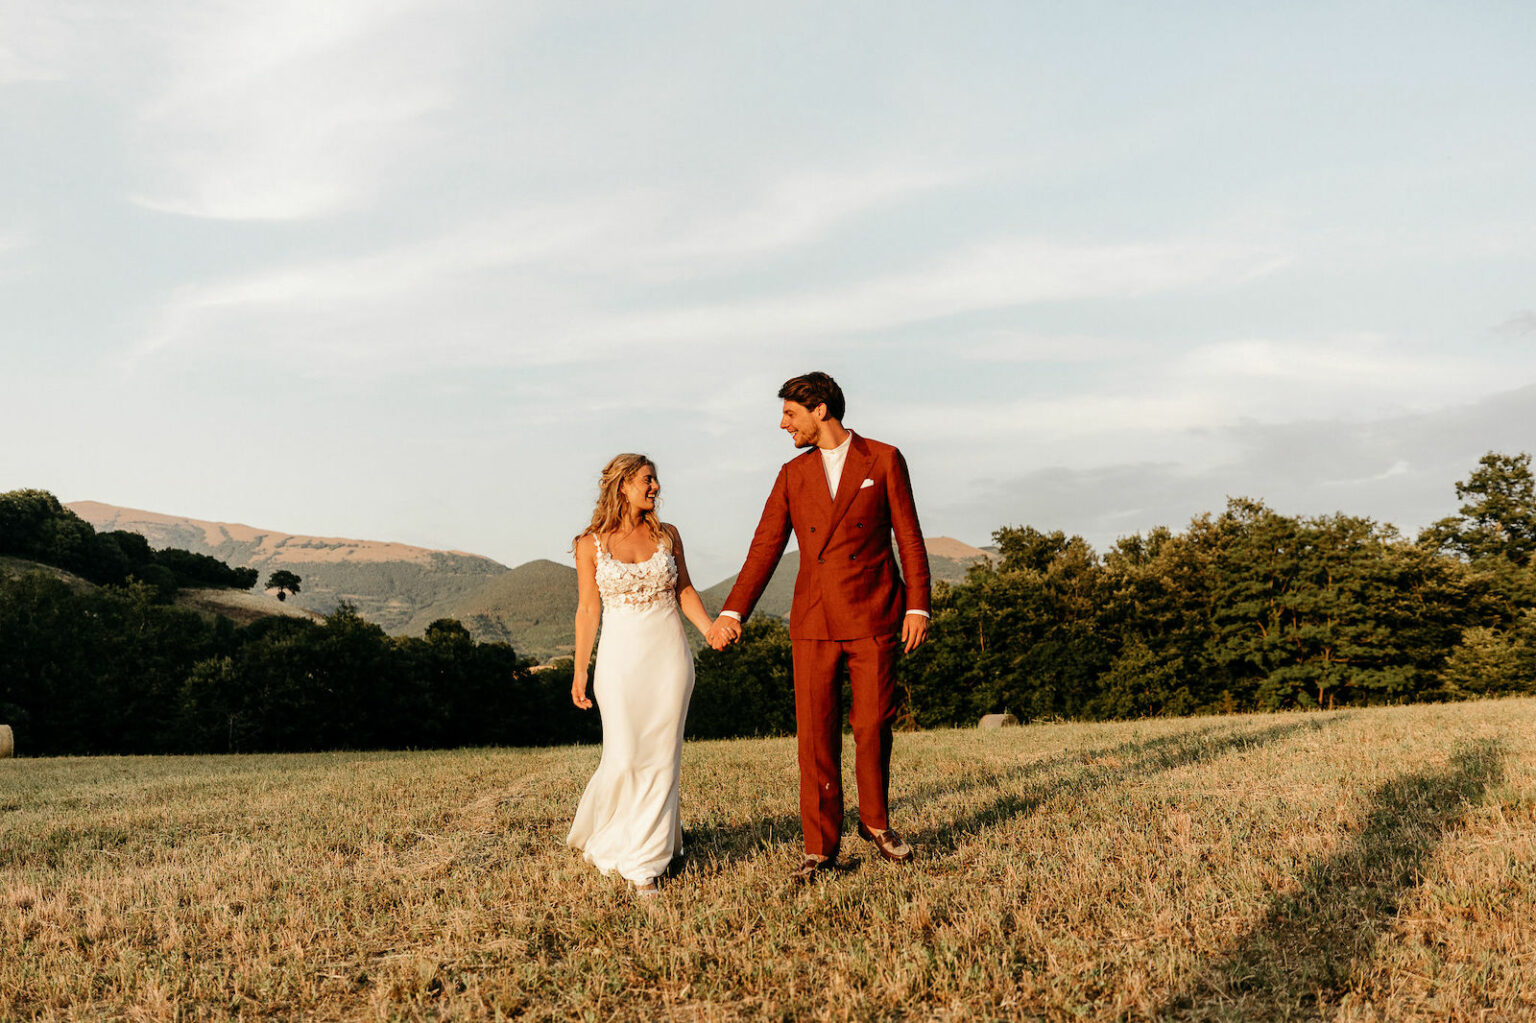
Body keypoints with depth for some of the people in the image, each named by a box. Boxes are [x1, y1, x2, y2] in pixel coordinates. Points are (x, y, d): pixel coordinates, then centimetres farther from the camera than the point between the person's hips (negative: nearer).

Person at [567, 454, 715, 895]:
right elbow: (588, 610, 2)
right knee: (624, 758, -6)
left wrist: (711, 630, -7)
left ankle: (644, 861, 11)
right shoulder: (591, 544, 0)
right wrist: (579, 671, 0)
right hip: (621, 655, -2)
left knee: (662, 758, 1)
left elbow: (684, 590, 10)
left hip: (669, 653, 2)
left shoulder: (666, 535, 7)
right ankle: (598, 829, 23)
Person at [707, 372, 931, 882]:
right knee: (815, 734, 0)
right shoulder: (793, 475, 9)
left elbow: (909, 537, 1)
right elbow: (765, 547, 6)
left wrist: (917, 606, -5)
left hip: (873, 618, -2)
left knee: (873, 726, 3)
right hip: (815, 624, 2)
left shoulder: (884, 460, 2)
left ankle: (875, 820, 27)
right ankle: (820, 846, 9)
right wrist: (732, 613, -2)